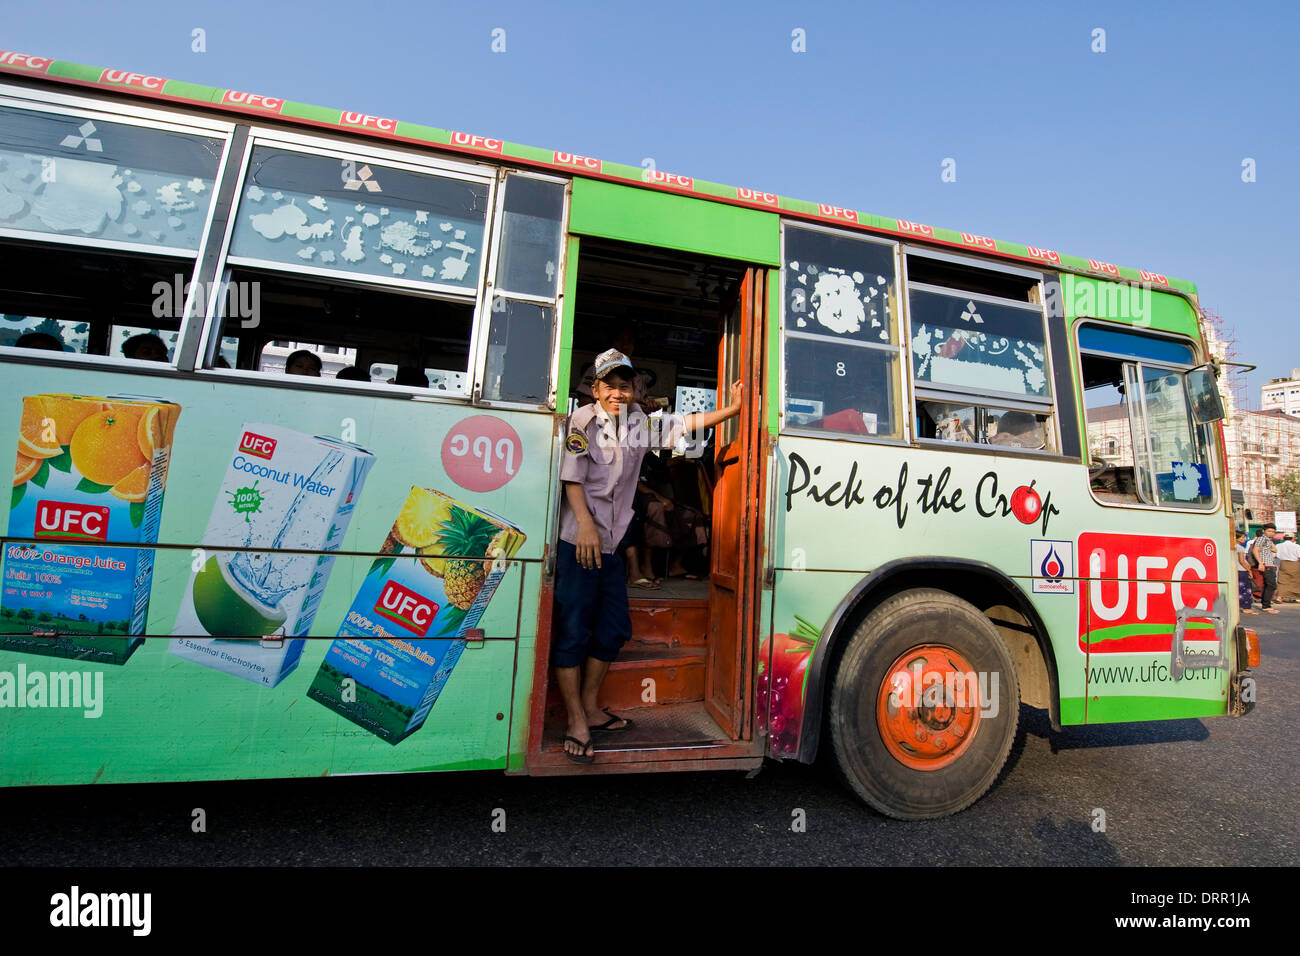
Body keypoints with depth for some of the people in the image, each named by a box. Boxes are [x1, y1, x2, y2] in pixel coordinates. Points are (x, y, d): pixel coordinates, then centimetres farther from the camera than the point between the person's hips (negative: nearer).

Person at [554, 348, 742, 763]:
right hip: (578, 542, -7)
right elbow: (571, 477, -11)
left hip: (611, 545, 7)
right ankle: (576, 723, 8)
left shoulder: (640, 424, 13)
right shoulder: (583, 420, -4)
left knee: (614, 629, 12)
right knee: (573, 631, -3)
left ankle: (591, 709, 27)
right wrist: (585, 524, -20)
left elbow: (685, 423, 18)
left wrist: (733, 409, 16)